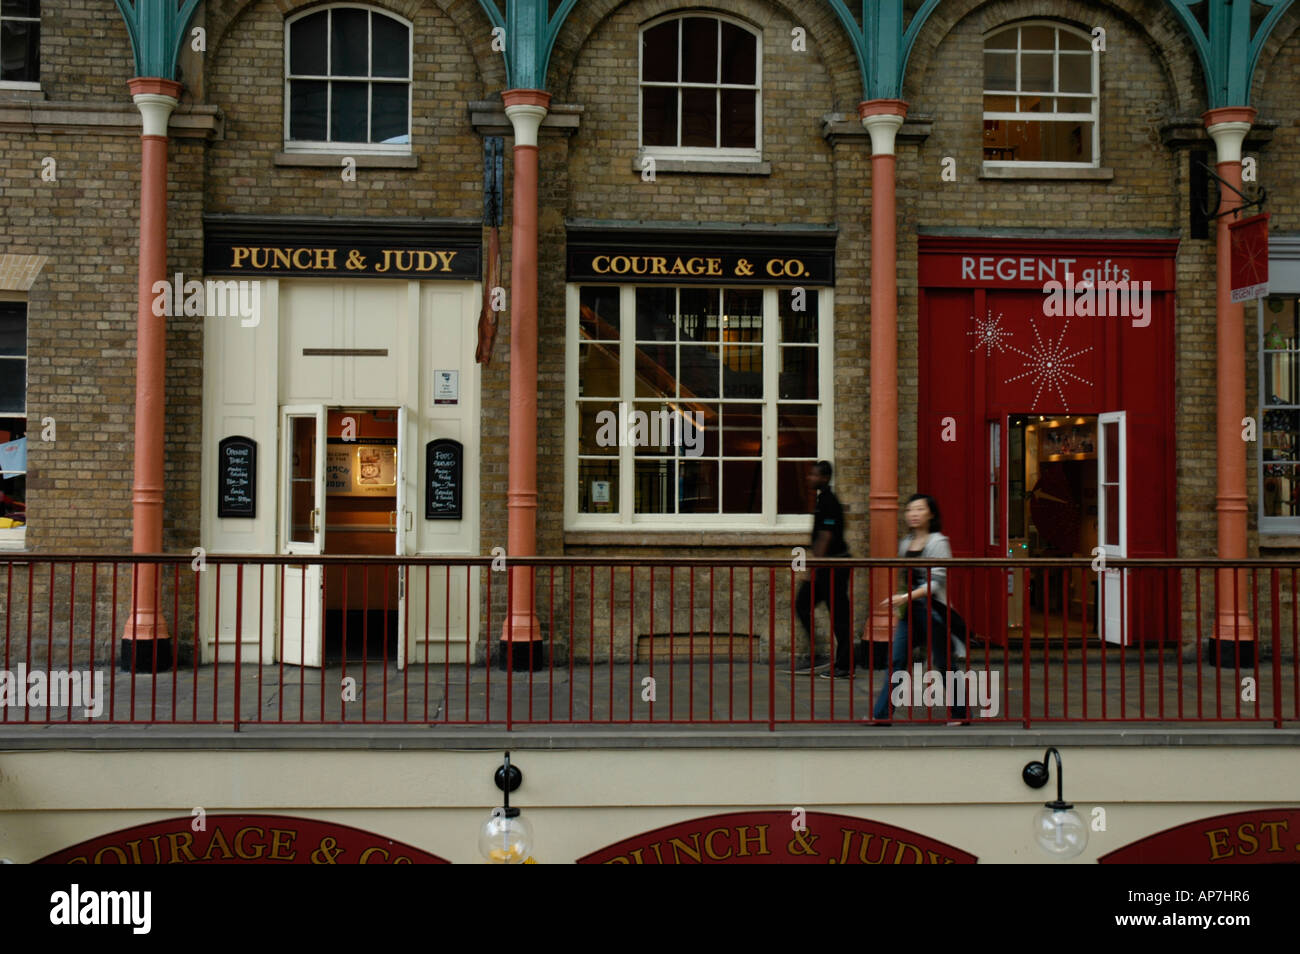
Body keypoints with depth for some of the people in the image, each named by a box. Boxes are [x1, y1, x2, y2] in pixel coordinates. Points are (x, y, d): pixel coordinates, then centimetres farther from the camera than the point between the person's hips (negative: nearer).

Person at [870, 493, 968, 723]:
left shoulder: (938, 543, -9)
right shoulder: (905, 543, 12)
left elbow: (937, 582, -17)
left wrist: (907, 597, -25)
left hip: (933, 609, -6)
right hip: (910, 611, 6)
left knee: (942, 663, 3)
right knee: (895, 660, -1)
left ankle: (960, 714, 17)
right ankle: (881, 714, -2)